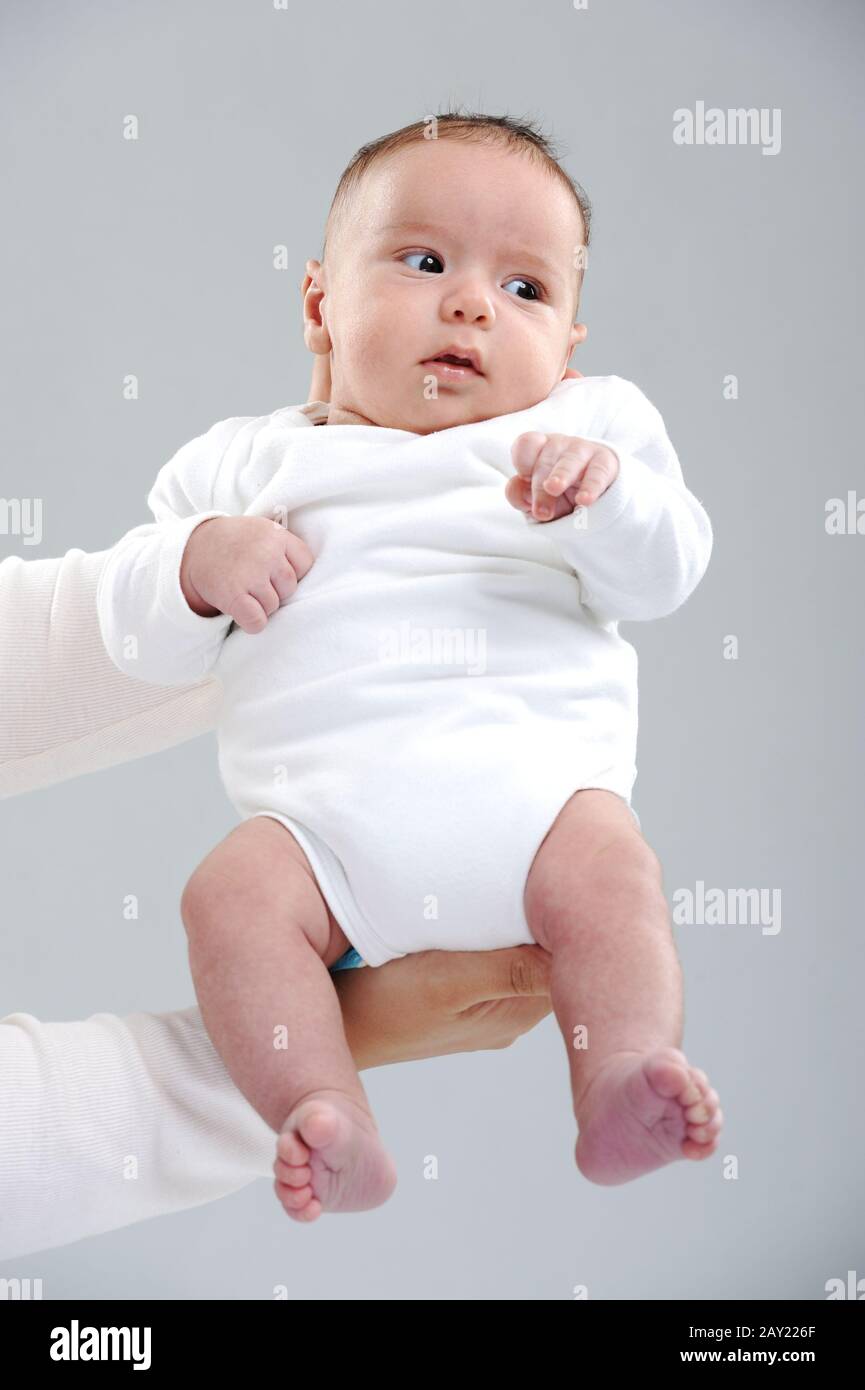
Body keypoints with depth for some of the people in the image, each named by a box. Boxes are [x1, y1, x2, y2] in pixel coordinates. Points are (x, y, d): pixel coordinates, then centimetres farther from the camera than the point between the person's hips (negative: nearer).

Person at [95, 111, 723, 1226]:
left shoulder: (583, 428, 19)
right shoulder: (250, 460, 21)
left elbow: (661, 577, 6)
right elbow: (139, 638, 18)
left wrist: (604, 496, -15)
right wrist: (198, 563, -5)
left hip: (531, 774, 0)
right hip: (324, 810, 1)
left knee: (608, 867, -28)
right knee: (233, 895, -24)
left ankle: (618, 1087, -27)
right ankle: (330, 1123, -28)